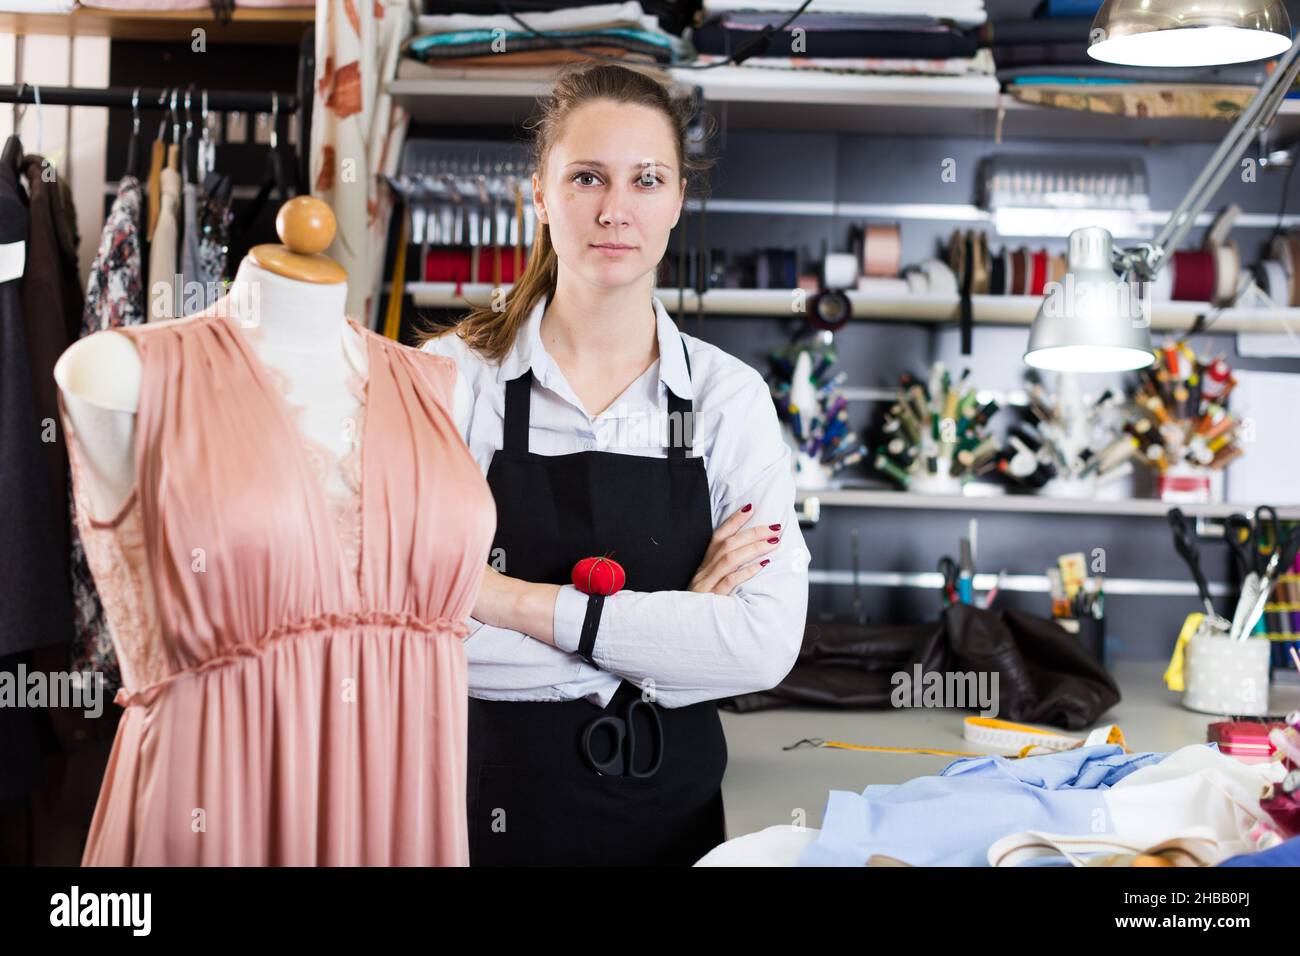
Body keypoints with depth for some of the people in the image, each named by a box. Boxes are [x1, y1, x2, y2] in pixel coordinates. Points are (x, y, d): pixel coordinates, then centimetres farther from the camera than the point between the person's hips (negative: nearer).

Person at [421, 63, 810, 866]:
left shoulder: (730, 396, -4)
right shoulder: (453, 376, -9)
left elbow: (767, 644, -16)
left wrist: (518, 599, -20)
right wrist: (661, 639, -18)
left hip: (670, 806, 2)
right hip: (492, 802, -2)